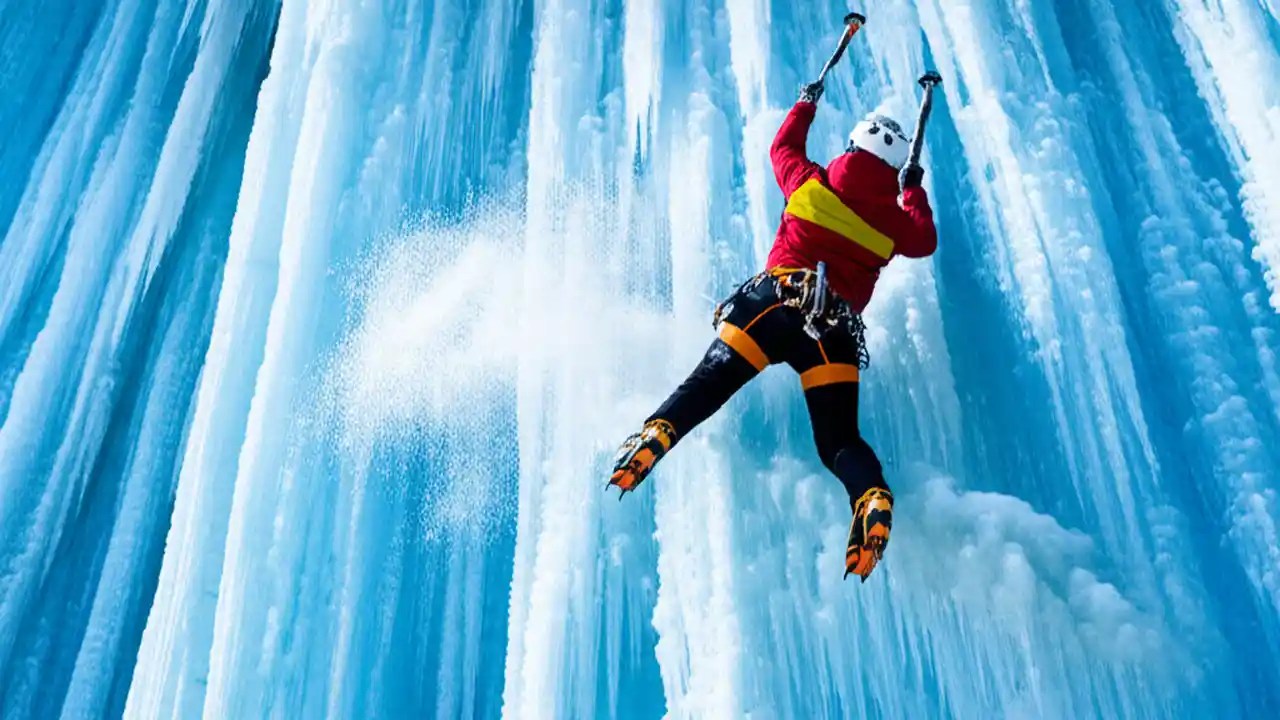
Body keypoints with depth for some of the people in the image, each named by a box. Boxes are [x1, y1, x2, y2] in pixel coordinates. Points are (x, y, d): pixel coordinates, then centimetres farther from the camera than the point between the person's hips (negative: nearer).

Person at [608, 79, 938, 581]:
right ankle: (872, 498, -24)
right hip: (835, 331, 1)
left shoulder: (812, 183, 8)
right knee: (839, 440, 3)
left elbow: (782, 147, 30)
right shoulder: (892, 218, 10)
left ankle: (652, 439, -27)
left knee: (705, 388, -2)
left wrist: (806, 104, 46)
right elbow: (925, 241, 32)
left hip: (773, 303, -1)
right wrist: (915, 189, 46)